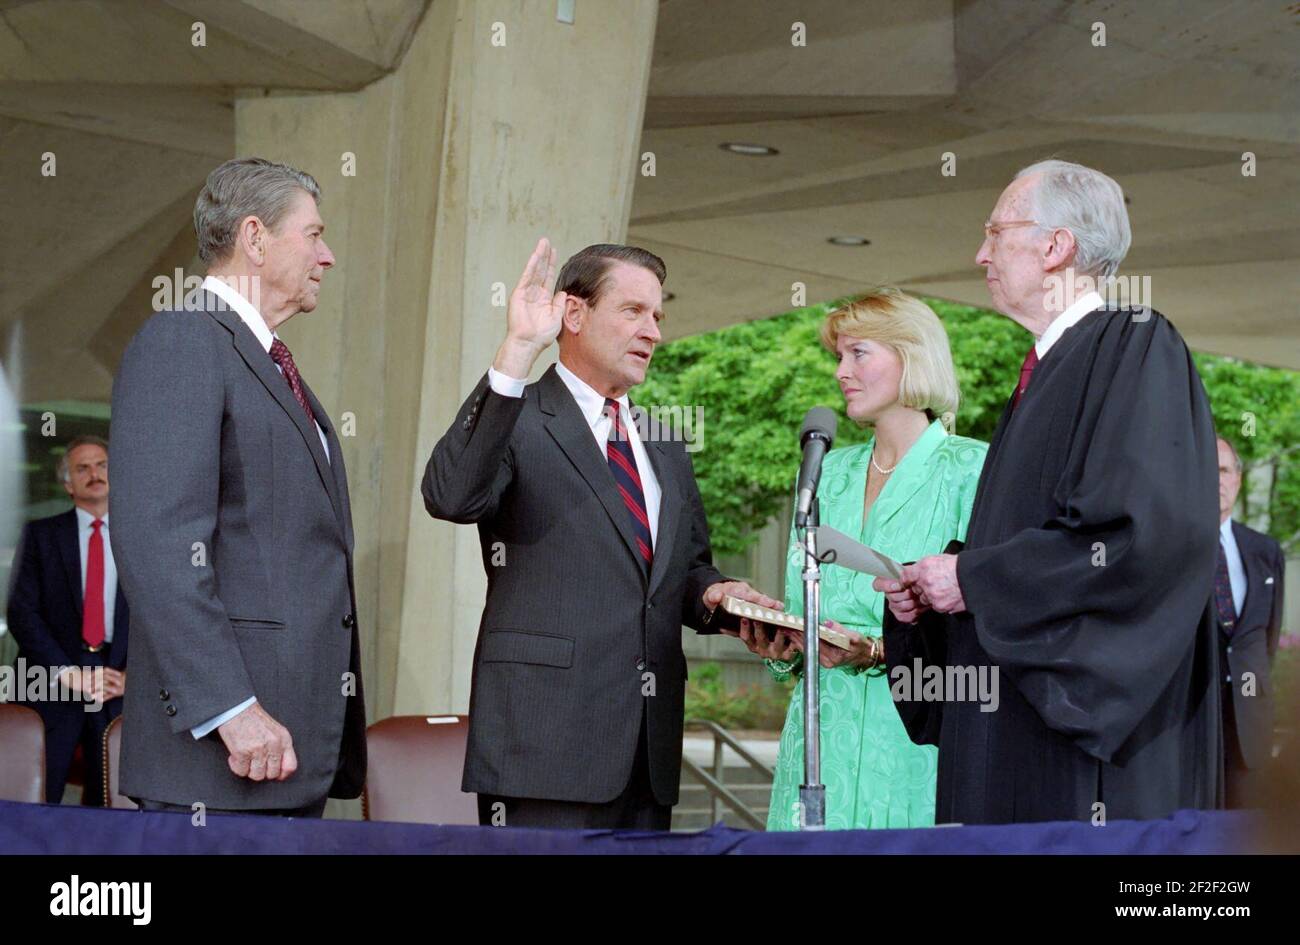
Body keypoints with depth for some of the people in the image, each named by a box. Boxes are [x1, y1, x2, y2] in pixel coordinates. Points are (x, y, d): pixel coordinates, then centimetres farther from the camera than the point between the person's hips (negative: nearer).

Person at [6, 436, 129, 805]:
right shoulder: (41, 534, 8)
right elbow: (22, 612, -1)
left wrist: (131, 676, -8)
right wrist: (69, 674, -12)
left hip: (119, 688, 1)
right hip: (52, 687, -1)